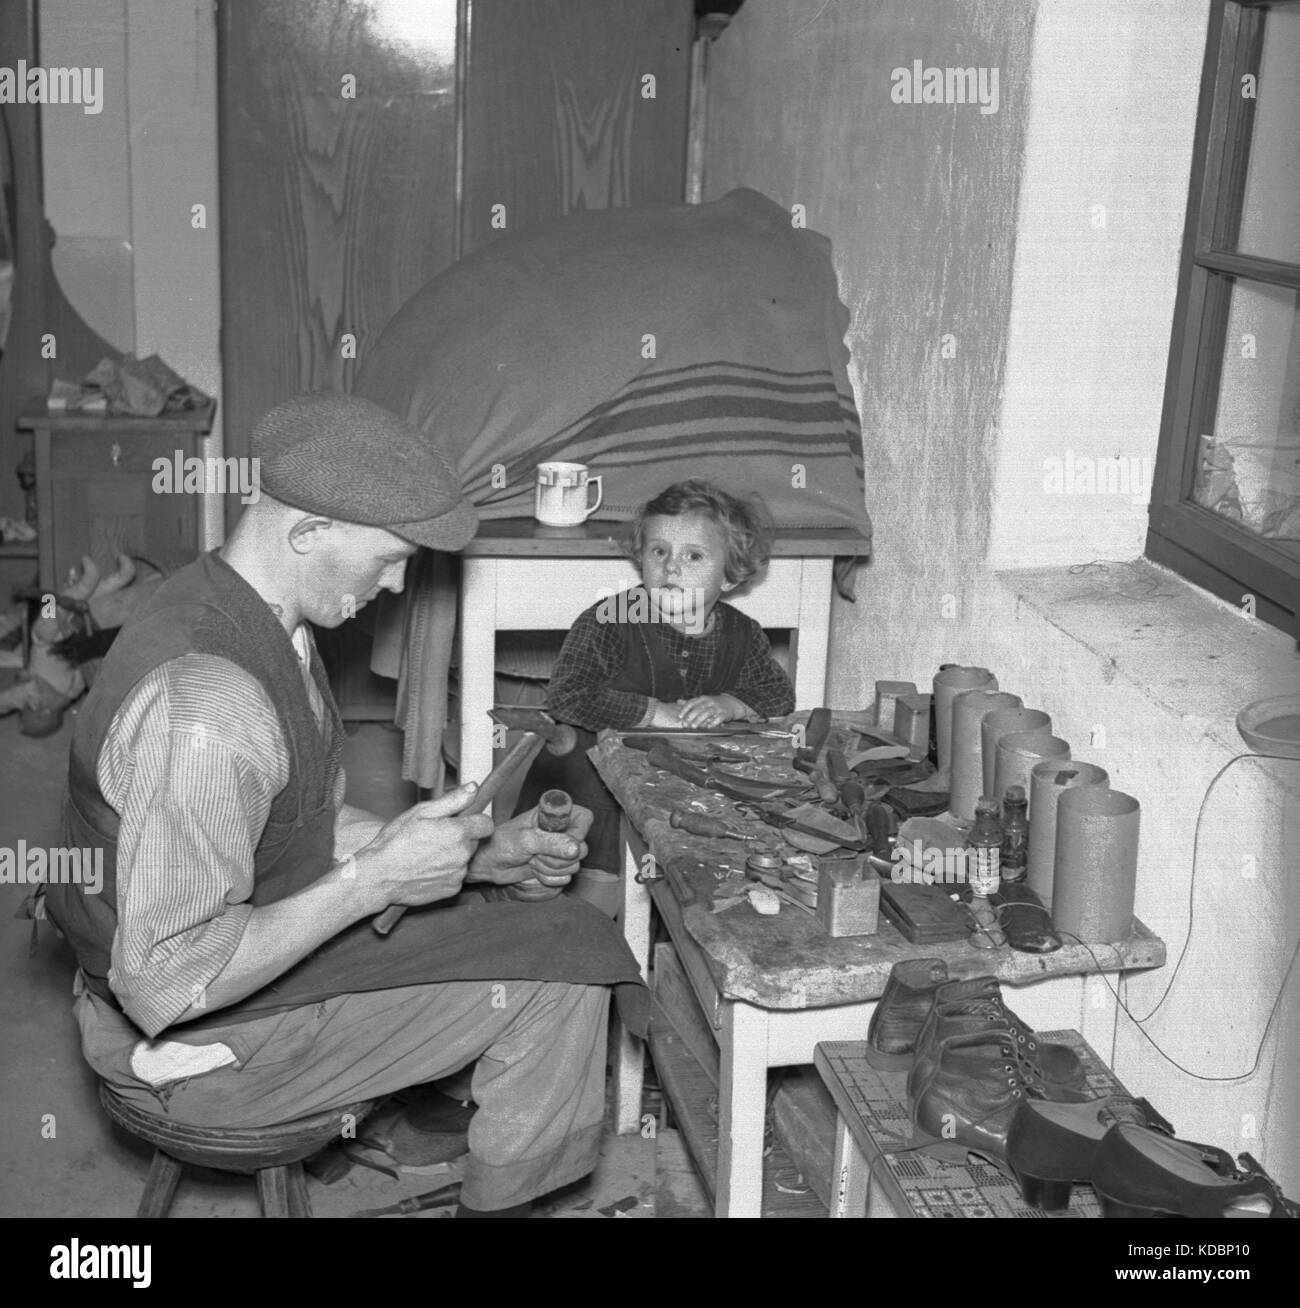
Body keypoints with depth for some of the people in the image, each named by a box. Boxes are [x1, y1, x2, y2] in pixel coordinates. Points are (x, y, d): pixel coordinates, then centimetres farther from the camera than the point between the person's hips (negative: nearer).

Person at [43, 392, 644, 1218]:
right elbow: (166, 985, -32)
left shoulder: (259, 620, -1)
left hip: (268, 941, 9)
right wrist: (377, 880, -27)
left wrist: (479, 854, 2)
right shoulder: (202, 702, -33)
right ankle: (502, 1195, 15)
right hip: (201, 1043, -9)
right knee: (563, 967, -7)